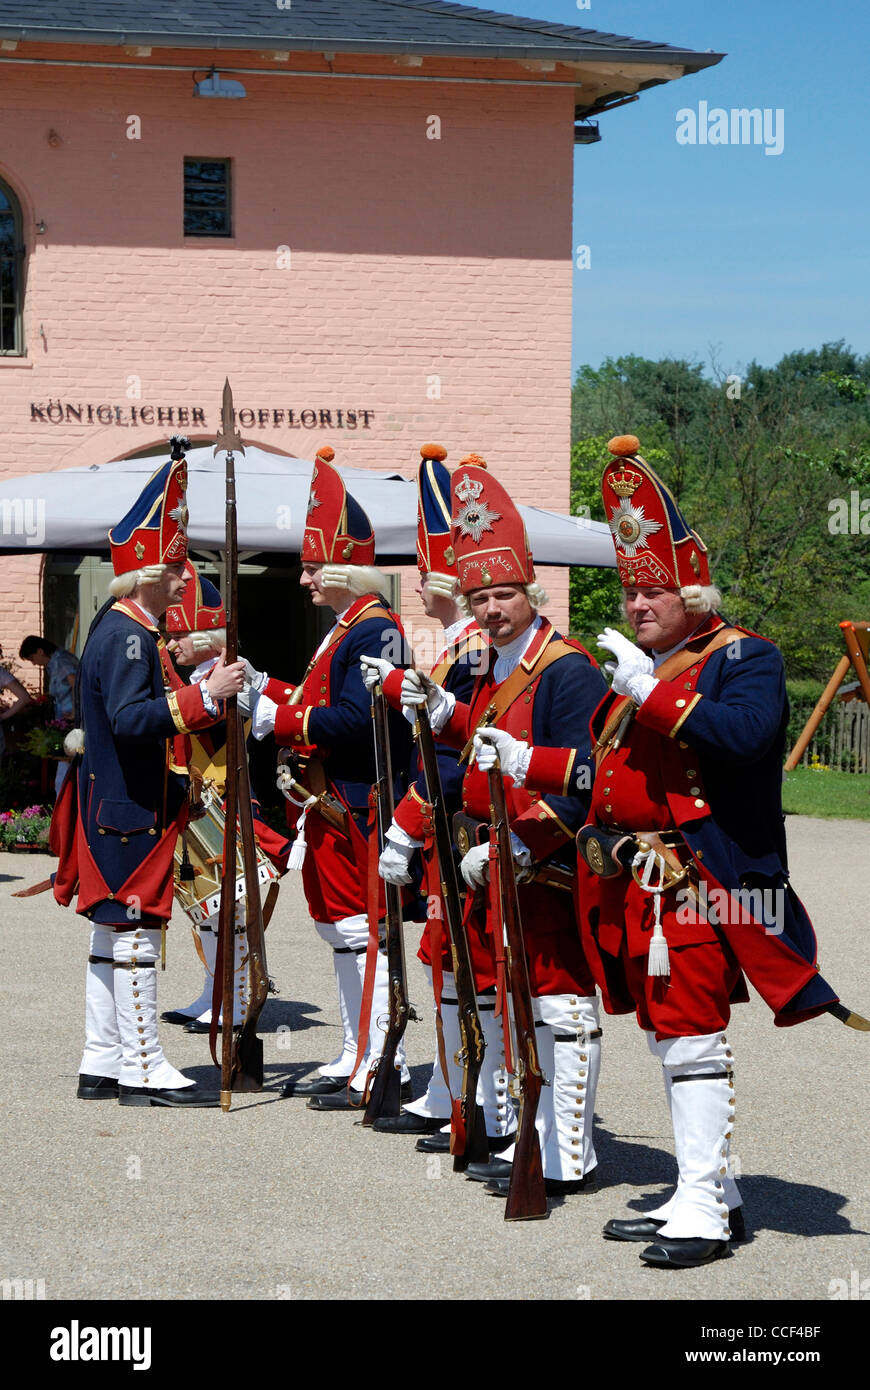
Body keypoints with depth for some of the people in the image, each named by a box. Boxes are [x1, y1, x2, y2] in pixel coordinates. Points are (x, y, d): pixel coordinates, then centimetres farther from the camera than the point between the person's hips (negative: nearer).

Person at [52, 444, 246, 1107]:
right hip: (129, 810, -11)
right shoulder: (125, 635, -16)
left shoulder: (130, 631, 17)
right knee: (136, 928, -7)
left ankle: (103, 1064, 17)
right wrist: (204, 696, -28)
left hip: (118, 806, 11)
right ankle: (144, 1068, -3)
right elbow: (130, 718, -27)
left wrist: (200, 688, 13)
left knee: (115, 930, 12)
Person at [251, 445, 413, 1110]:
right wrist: (266, 687, 10)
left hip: (356, 804, -10)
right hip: (330, 801, 10)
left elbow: (355, 718, -25)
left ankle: (381, 1070, -3)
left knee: (362, 929, -7)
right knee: (341, 929, 15)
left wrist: (280, 719, -18)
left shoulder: (375, 630, -16)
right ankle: (355, 1057, 23)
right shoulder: (347, 627, 16)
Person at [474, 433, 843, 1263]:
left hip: (699, 881, -9)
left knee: (692, 1036, -10)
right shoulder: (638, 666, 18)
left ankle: (704, 1212, -6)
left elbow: (745, 735, -26)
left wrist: (651, 693, -24)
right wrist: (526, 764, 17)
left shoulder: (743, 658, -7)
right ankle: (708, 1193, 21)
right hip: (635, 881, 9)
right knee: (665, 1036, 12)